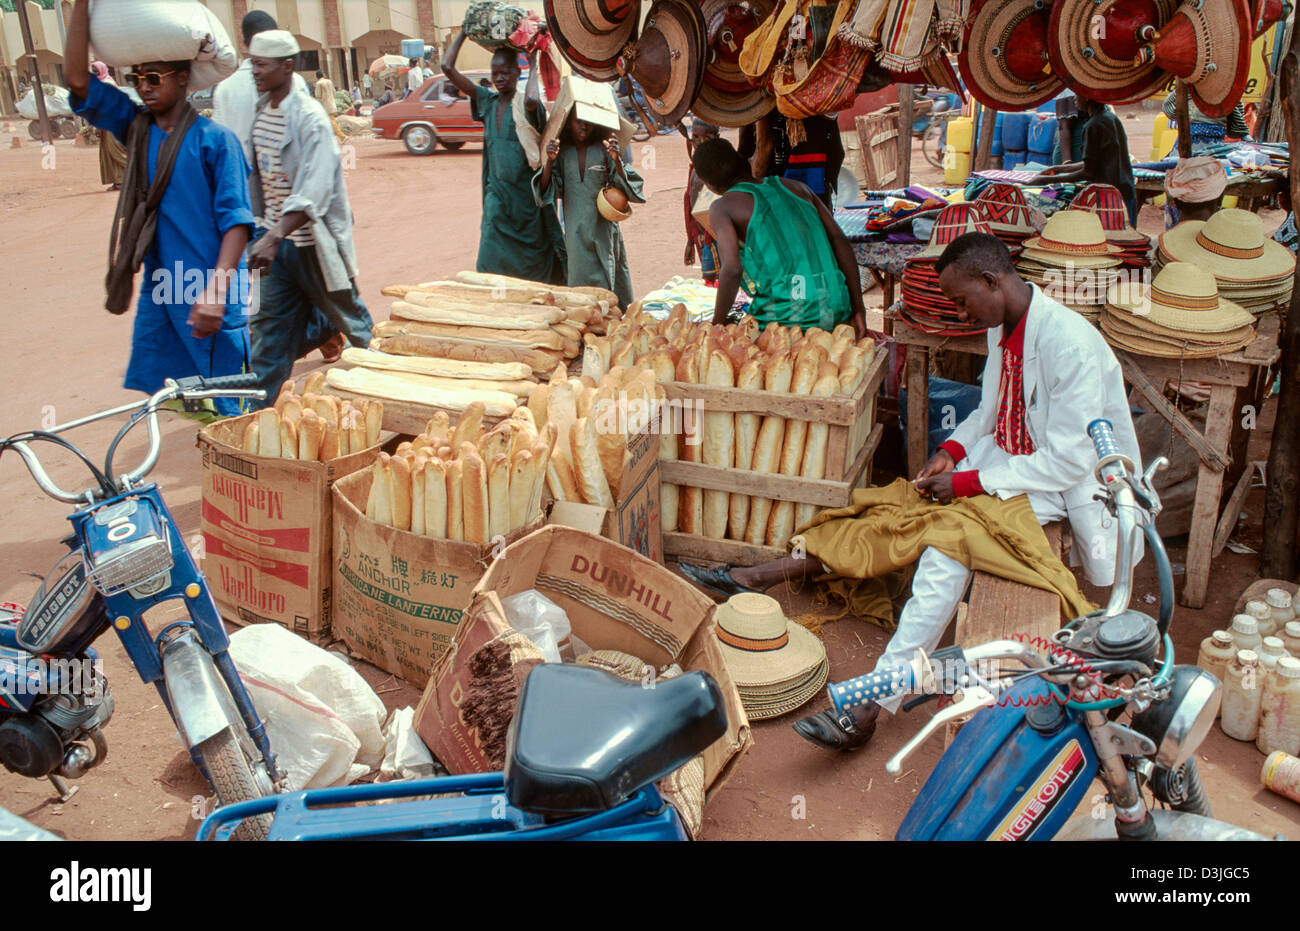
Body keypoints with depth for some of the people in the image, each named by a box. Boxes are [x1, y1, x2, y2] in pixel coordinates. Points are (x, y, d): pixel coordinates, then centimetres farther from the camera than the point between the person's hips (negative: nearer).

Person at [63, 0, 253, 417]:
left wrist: (215, 292, -22)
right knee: (150, 395, 10)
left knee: (231, 404, -1)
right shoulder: (135, 128, 9)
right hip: (157, 289, 6)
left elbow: (236, 219, -13)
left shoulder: (214, 139, -8)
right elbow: (77, 78, 2)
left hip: (210, 292, -6)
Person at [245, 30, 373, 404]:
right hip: (278, 240, 7)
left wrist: (273, 238, -38)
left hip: (314, 242, -7)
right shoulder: (259, 113, 7)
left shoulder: (309, 118, -17)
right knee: (268, 325, 6)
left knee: (350, 319, 8)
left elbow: (313, 191, -29)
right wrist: (267, 232, 16)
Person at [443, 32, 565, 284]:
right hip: (497, 192, 4)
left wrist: (534, 65, -21)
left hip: (527, 193, -4)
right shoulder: (487, 100, 6)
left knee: (534, 258, 8)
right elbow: (448, 68, 4)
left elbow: (532, 100, -37)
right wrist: (464, 32, 1)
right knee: (491, 261, -2)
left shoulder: (524, 105, -9)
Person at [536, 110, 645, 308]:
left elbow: (626, 189, -4)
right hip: (575, 232, 1)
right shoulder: (562, 152, 5)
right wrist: (549, 161, -15)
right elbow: (545, 191, 0)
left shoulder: (604, 150, 0)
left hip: (603, 227, -1)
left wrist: (617, 161, -20)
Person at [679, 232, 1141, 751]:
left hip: (1059, 483, -8)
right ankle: (766, 574, -7)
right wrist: (952, 450, -4)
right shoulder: (1003, 326, 3)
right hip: (1005, 455, 8)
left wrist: (968, 483, -24)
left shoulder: (1069, 343, -25)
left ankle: (871, 704, -32)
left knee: (949, 542, -30)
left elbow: (1068, 460, -25)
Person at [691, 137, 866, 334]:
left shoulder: (723, 207, 5)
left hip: (785, 316, -5)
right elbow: (839, 239, 12)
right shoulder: (795, 187, 20)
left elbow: (732, 270, -10)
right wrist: (857, 308, 12)